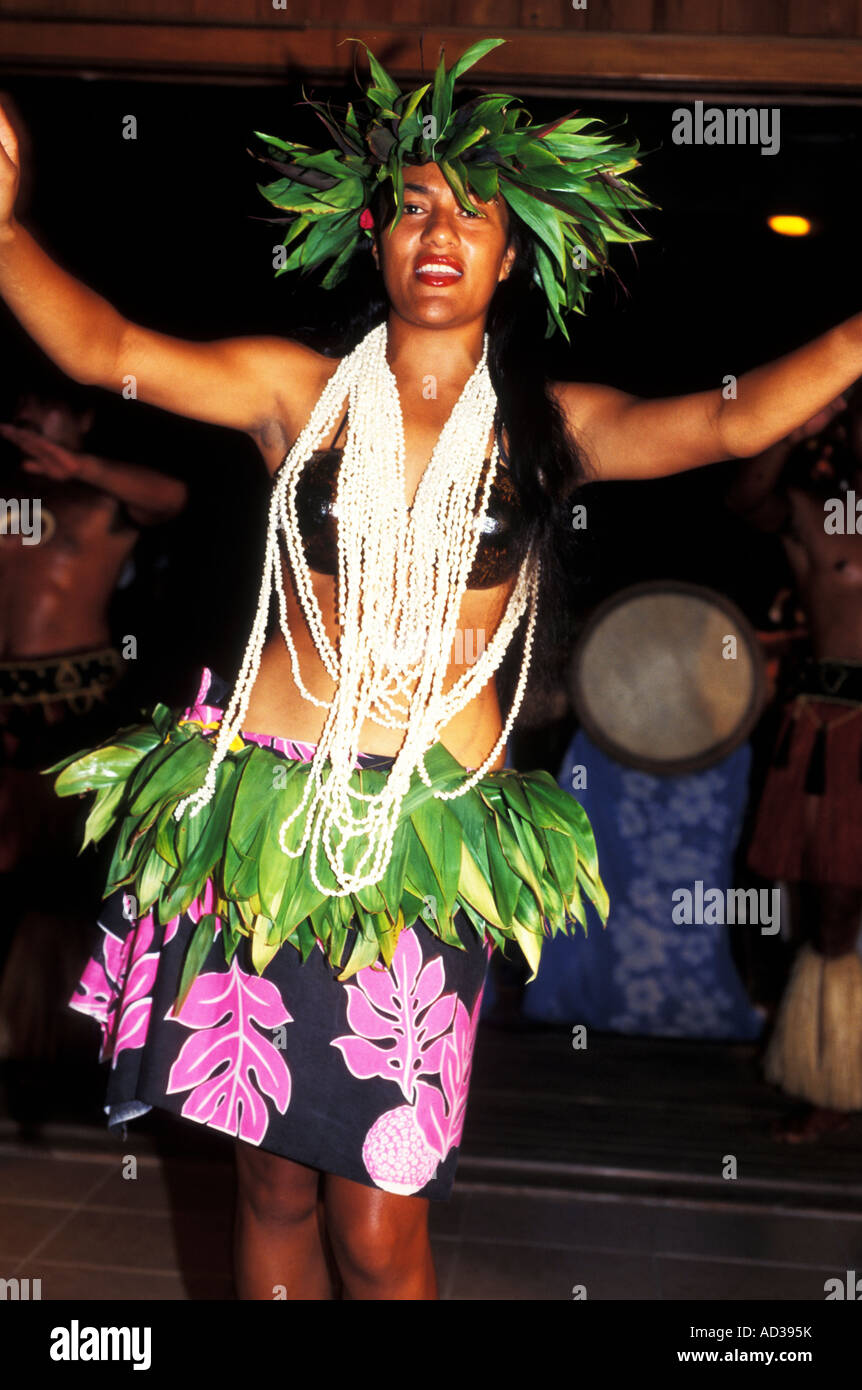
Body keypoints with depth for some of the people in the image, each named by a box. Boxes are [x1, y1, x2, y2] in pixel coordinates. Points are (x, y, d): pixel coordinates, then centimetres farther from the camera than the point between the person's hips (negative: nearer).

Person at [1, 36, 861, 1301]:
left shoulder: (551, 426, 6)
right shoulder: (300, 391, 4)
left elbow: (733, 421, -7)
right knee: (273, 1184, 13)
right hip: (261, 810, 1)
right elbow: (103, 348, -4)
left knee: (380, 1231, 2)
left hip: (430, 840, 0)